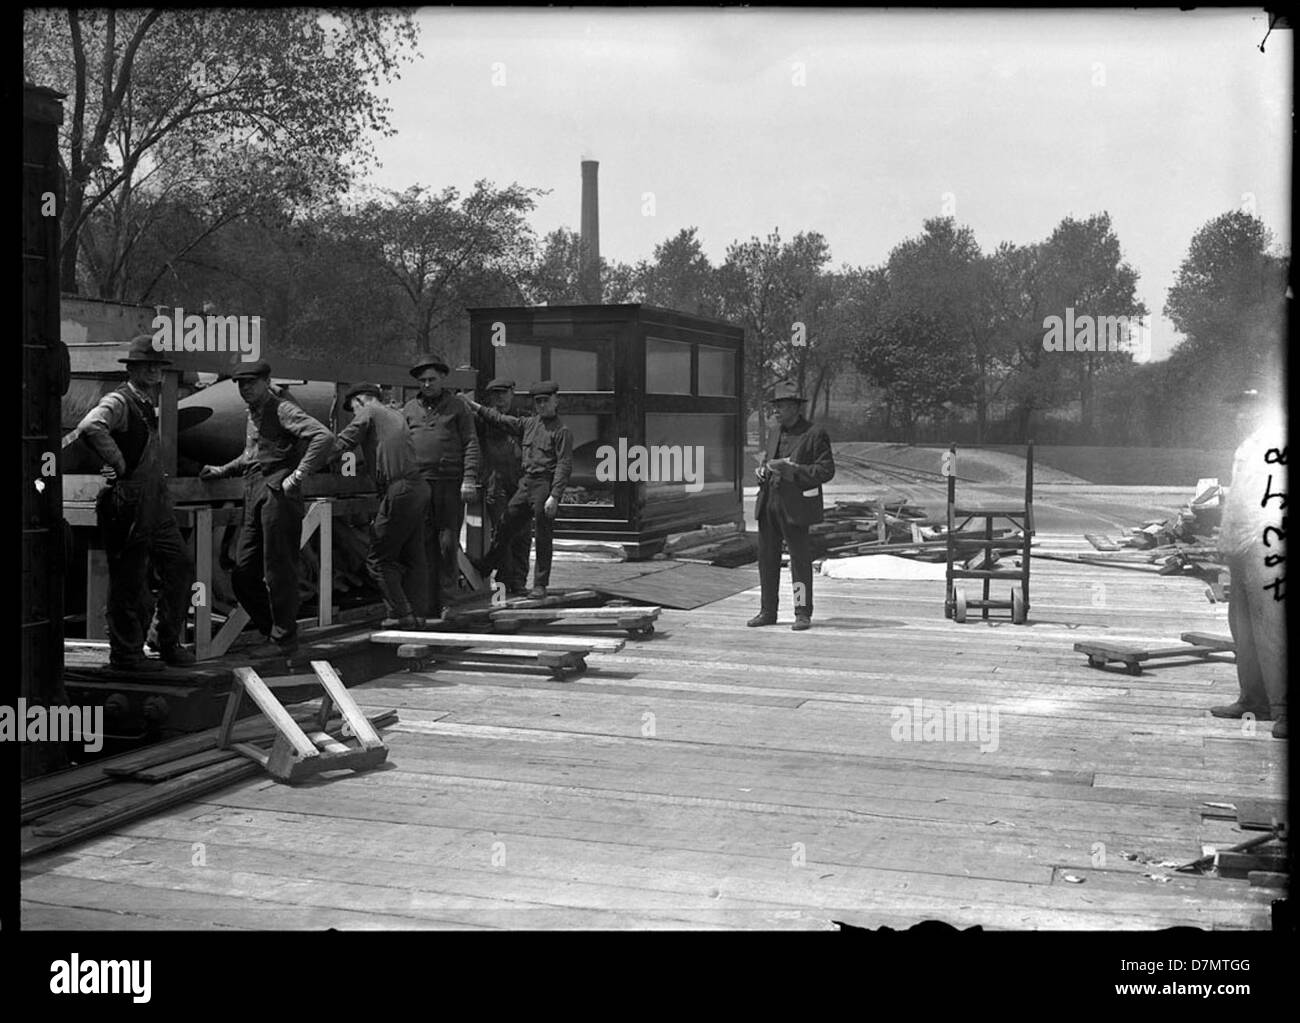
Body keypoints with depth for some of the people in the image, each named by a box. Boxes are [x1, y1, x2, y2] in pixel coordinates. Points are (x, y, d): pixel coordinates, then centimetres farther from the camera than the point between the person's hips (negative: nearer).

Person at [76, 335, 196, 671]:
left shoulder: (149, 403, 17)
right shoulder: (119, 401, -12)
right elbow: (90, 427, -33)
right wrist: (119, 465, -24)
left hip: (156, 504, 9)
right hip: (129, 504, -9)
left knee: (180, 566, 10)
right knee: (130, 581, -2)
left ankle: (169, 642, 21)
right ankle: (125, 653, 9)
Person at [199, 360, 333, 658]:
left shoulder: (282, 410, -8)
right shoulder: (253, 413, 20)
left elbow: (324, 436, -21)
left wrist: (298, 476, -21)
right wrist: (221, 471, 25)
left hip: (277, 496, -9)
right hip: (254, 499, 9)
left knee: (278, 573, -3)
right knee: (243, 574, 9)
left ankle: (284, 640, 7)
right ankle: (273, 630, 21)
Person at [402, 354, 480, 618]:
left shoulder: (456, 406, 8)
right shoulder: (409, 409, 15)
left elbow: (471, 444, 2)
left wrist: (469, 478, -9)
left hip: (450, 482, -2)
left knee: (448, 542, -5)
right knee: (424, 544, 3)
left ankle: (448, 597, 5)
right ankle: (426, 607, 7)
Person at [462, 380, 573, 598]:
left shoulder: (561, 431, -7)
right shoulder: (529, 423, 13)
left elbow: (564, 466, -12)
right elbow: (501, 420, 24)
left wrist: (554, 496, -19)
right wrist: (476, 407, 20)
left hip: (545, 485, -6)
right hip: (526, 482, 6)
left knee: (543, 538, -1)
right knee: (506, 526, 11)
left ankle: (540, 585, 7)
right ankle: (481, 571, 22)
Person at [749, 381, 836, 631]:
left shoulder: (815, 434, -5)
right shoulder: (774, 433, 17)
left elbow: (826, 470, -11)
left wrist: (791, 469, -18)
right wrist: (762, 471, 5)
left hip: (795, 506, -7)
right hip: (768, 504, 7)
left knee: (800, 558, -1)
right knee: (767, 557, 8)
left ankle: (803, 613, 6)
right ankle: (768, 611, 16)